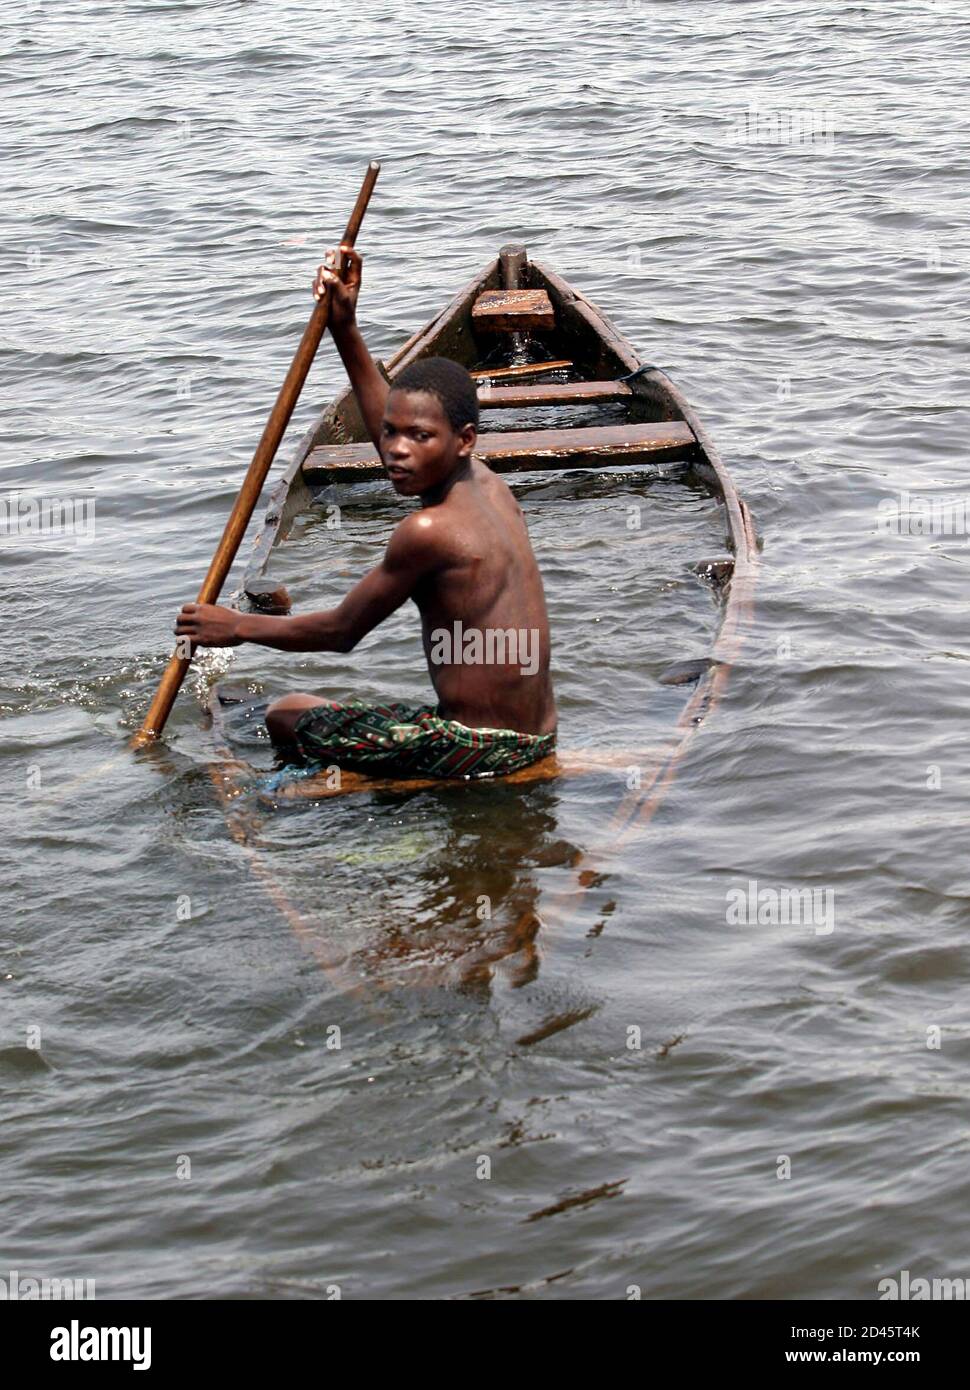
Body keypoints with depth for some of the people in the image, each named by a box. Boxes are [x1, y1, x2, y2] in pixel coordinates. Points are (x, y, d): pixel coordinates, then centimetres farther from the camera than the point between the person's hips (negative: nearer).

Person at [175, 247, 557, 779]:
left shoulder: (429, 529, -21)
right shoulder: (486, 485, 5)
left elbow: (341, 631, -9)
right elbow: (390, 427, 24)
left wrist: (239, 626, 4)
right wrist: (346, 330, 23)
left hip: (477, 750, -10)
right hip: (536, 737, 10)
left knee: (284, 715, 6)